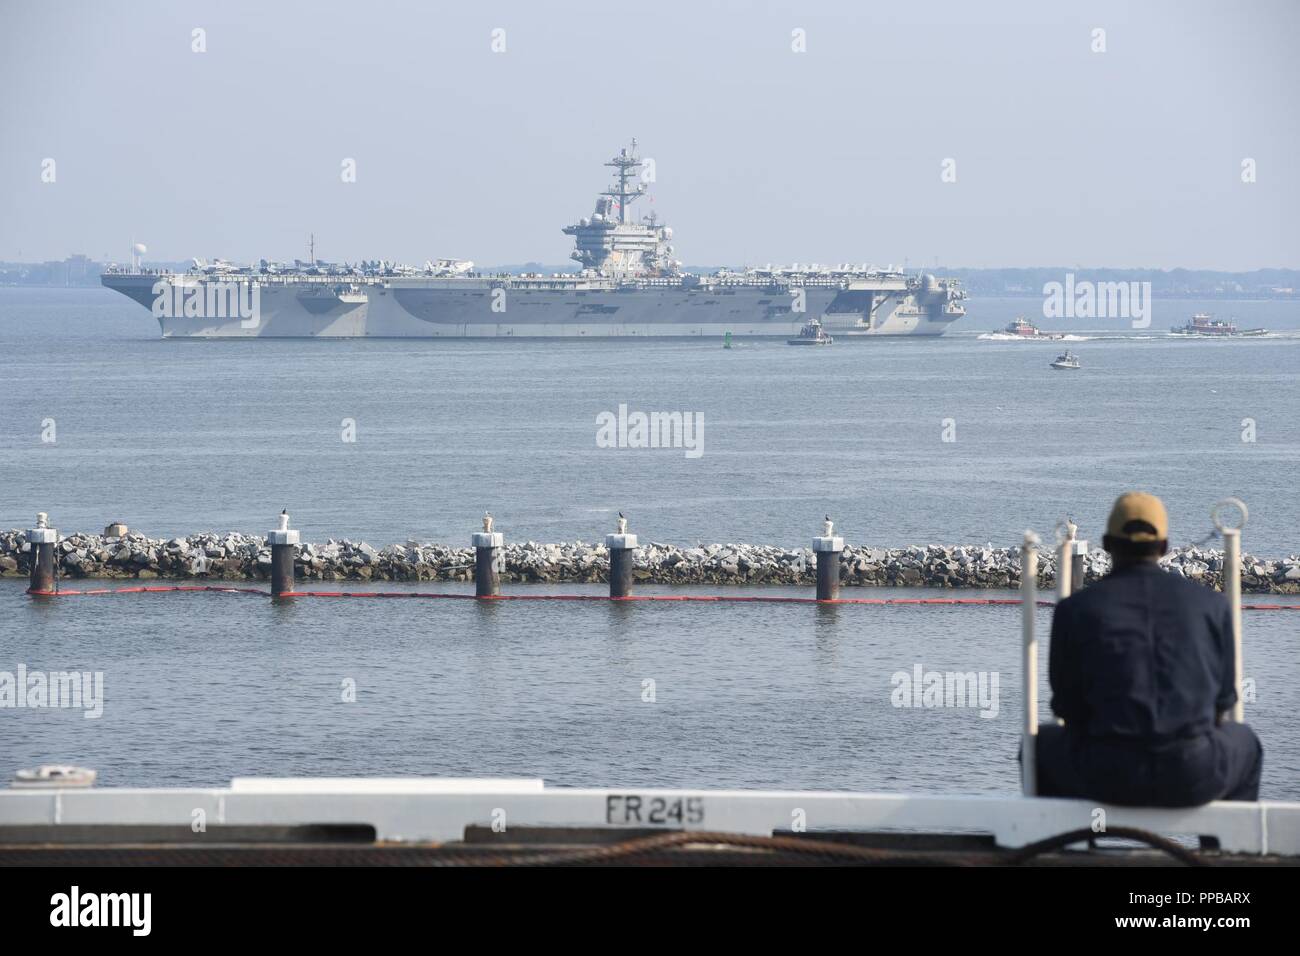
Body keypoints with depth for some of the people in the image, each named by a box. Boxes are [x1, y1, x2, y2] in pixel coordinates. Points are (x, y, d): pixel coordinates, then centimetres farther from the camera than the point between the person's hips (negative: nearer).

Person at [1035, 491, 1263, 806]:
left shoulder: (1076, 609, 0)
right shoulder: (1212, 605, 5)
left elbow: (1067, 705, 6)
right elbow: (1222, 701, 9)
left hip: (1107, 777, -1)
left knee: (1043, 744, 32)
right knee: (1242, 744, 36)